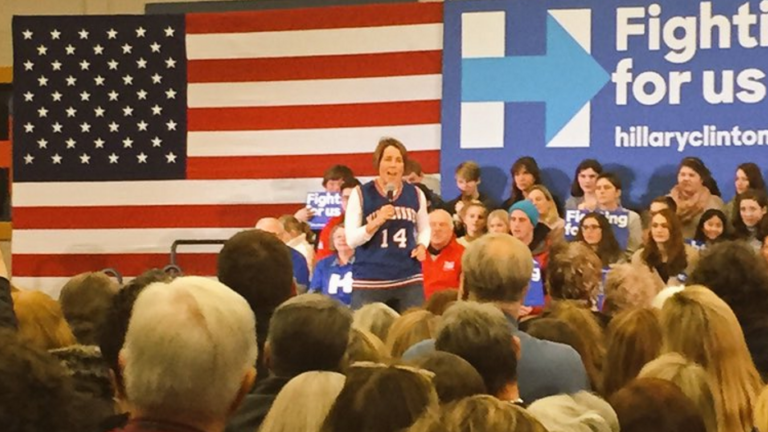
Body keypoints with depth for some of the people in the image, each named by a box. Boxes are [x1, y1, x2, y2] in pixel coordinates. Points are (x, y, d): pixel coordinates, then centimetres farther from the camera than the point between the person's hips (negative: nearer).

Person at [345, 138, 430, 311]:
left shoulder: (416, 194, 9)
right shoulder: (361, 194, -2)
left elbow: (424, 228, 24)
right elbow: (351, 239, -5)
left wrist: (422, 246, 3)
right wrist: (376, 221, -19)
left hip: (409, 280, 3)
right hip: (369, 282, -3)